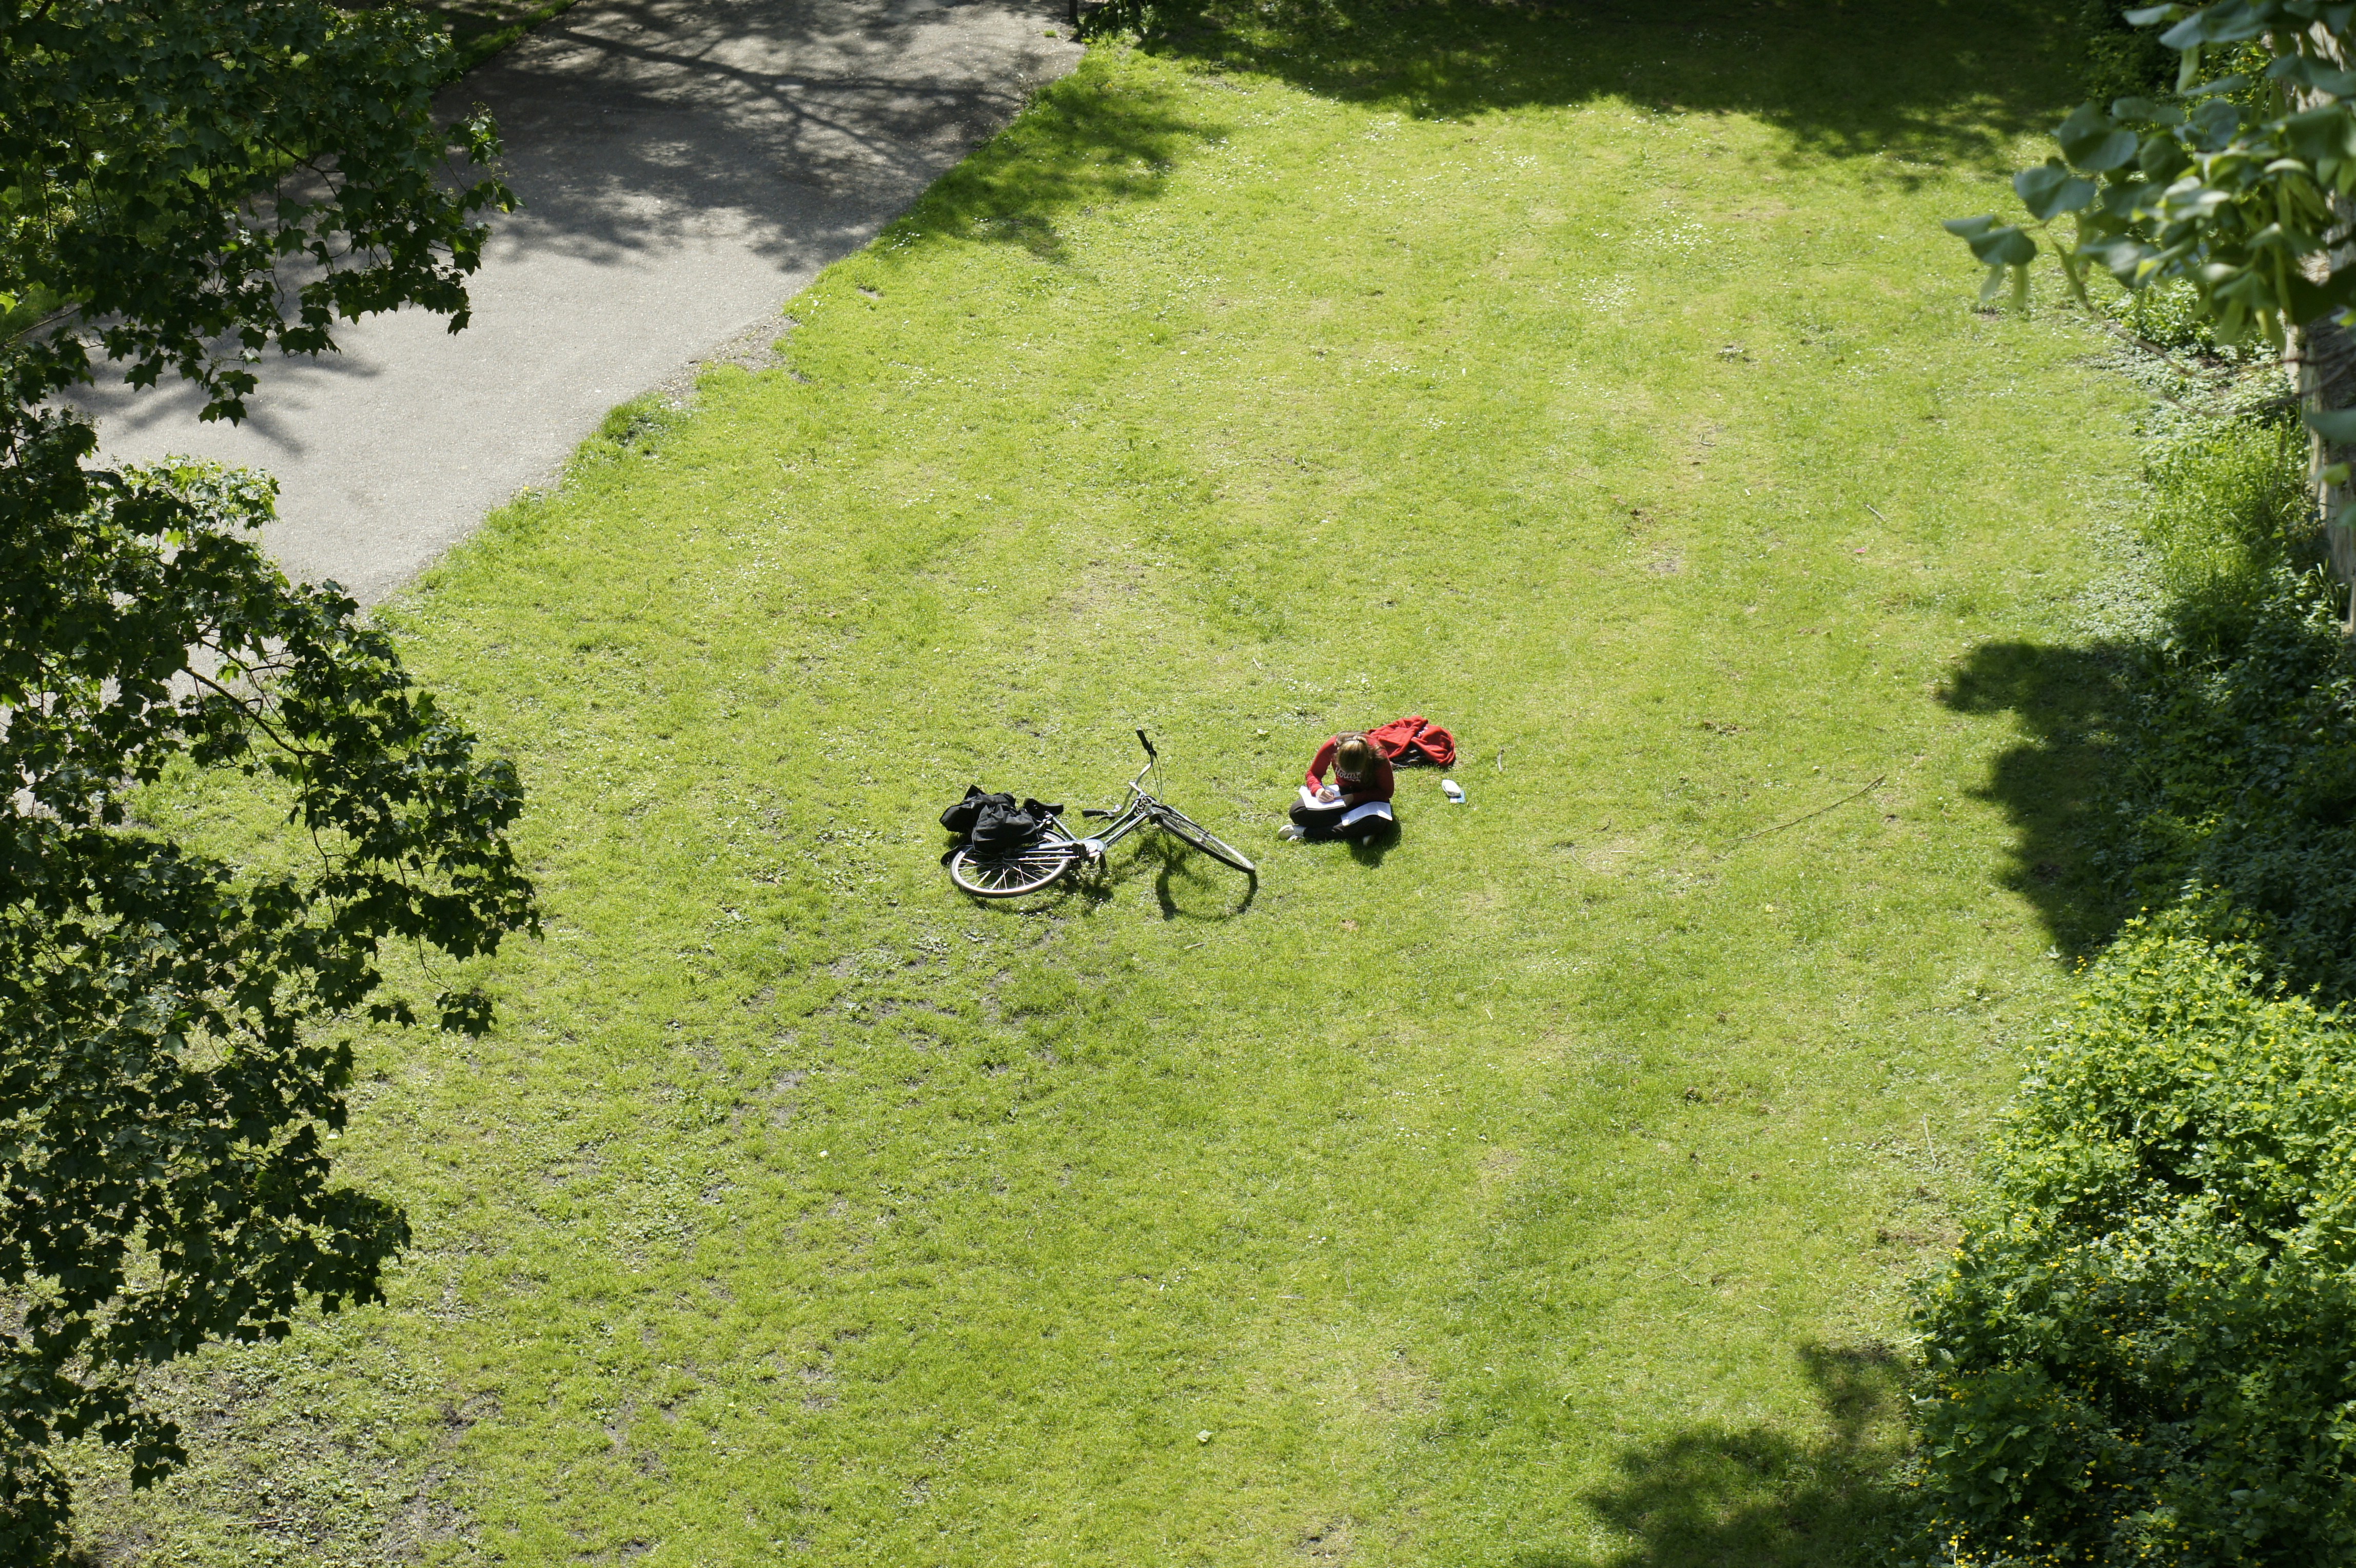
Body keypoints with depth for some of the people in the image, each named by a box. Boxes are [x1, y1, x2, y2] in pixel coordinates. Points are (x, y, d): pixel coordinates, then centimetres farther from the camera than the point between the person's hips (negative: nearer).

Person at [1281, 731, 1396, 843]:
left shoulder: (1379, 758, -29)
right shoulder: (1331, 747, -23)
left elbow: (1386, 792, -16)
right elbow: (1312, 774, -4)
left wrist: (1354, 797, -28)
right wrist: (1318, 790, -27)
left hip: (1370, 796, -2)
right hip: (1341, 792, 3)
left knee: (1376, 823, -40)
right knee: (1297, 812, -24)